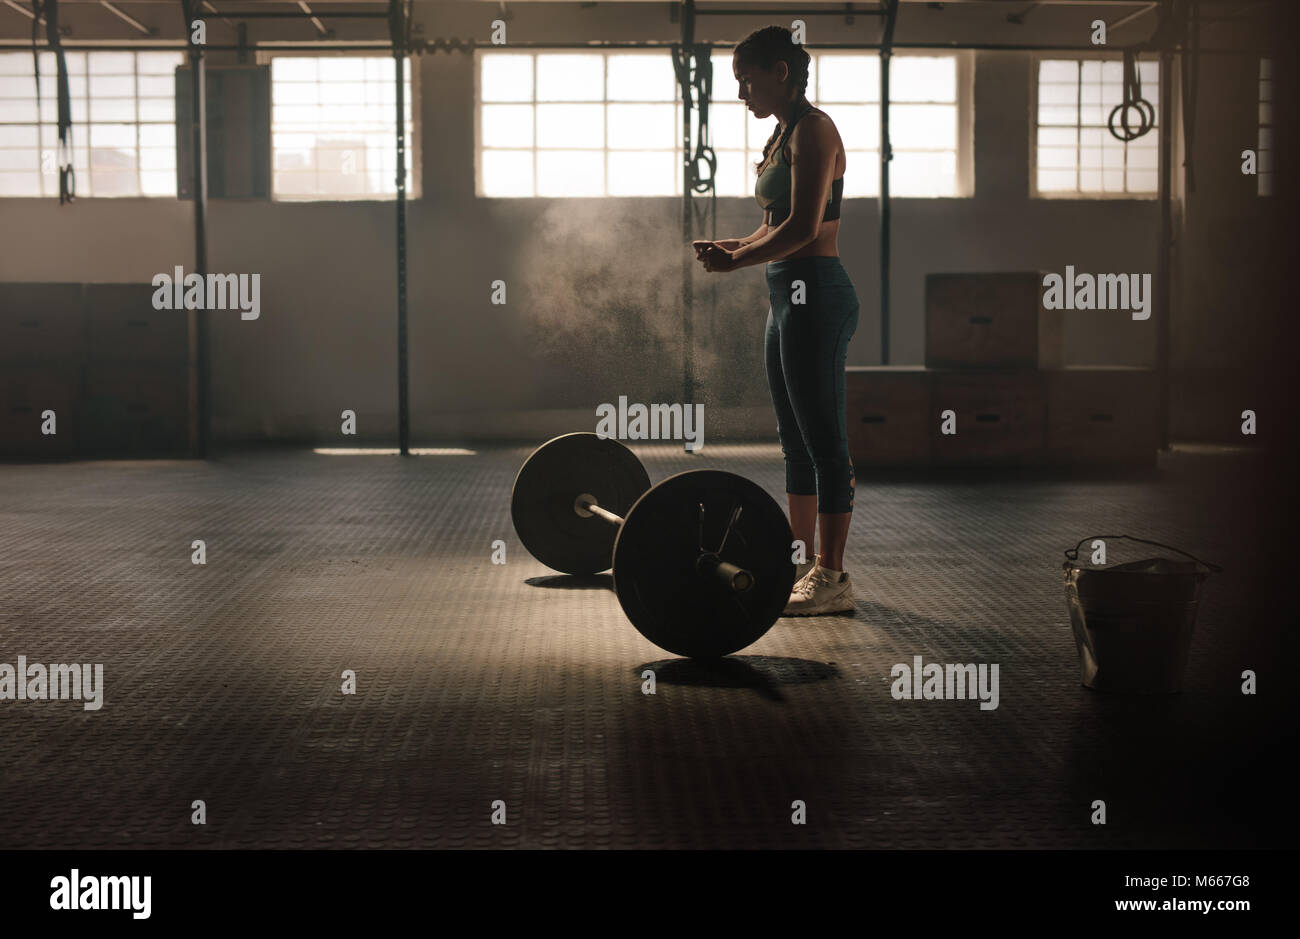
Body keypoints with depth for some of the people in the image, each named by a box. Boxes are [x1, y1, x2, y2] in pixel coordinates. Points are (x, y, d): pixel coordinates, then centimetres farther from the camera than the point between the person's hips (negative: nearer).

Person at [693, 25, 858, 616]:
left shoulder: (812, 130, -11)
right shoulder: (782, 136, 18)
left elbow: (802, 228, -20)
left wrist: (735, 261, -13)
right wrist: (731, 249, 5)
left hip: (815, 295, -10)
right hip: (789, 297, 10)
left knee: (824, 443, -6)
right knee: (796, 441, 15)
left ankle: (832, 578, -2)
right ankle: (799, 563, 24)